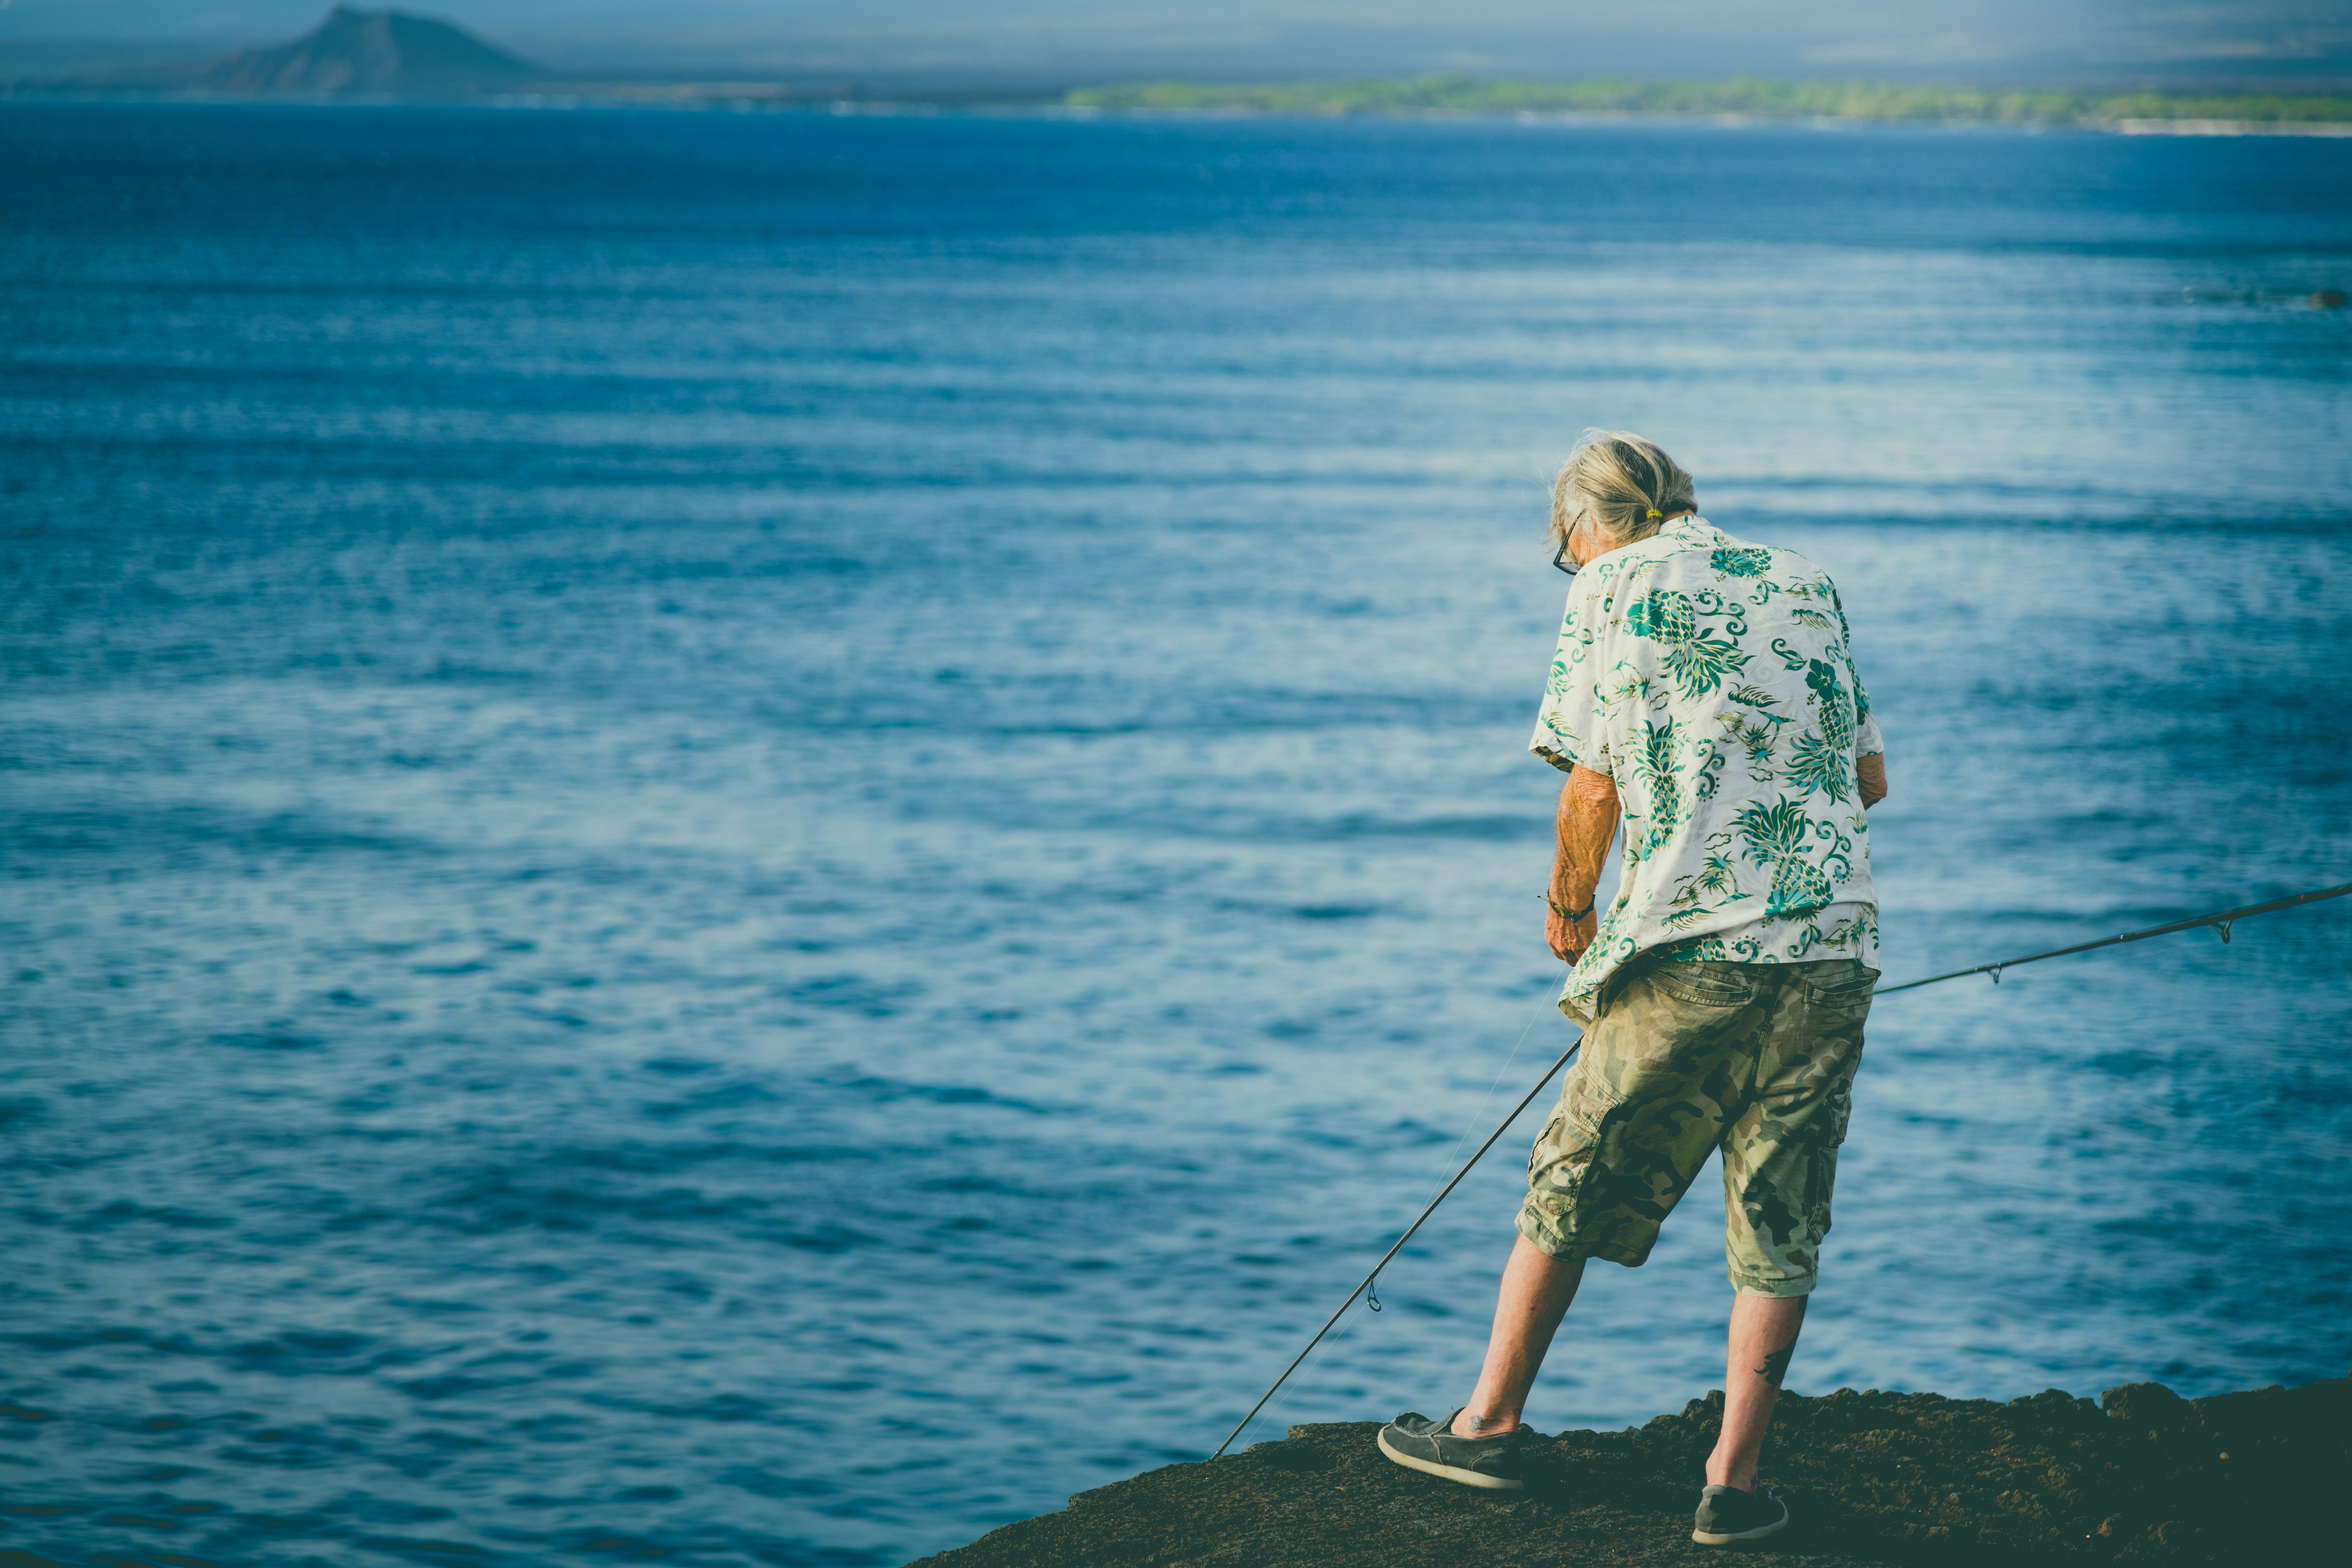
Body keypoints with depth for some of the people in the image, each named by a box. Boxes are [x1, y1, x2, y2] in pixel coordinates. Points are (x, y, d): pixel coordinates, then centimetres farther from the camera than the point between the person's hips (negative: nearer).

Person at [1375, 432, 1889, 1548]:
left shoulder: (1612, 588, 2)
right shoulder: (1805, 585, 16)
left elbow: (1594, 787, -4)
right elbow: (1871, 778, 19)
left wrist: (1569, 905, 12)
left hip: (1690, 952, -3)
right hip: (1834, 949, 4)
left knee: (1572, 1191, 11)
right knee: (1780, 1230, 8)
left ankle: (1491, 1425, 22)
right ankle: (1735, 1483, 7)